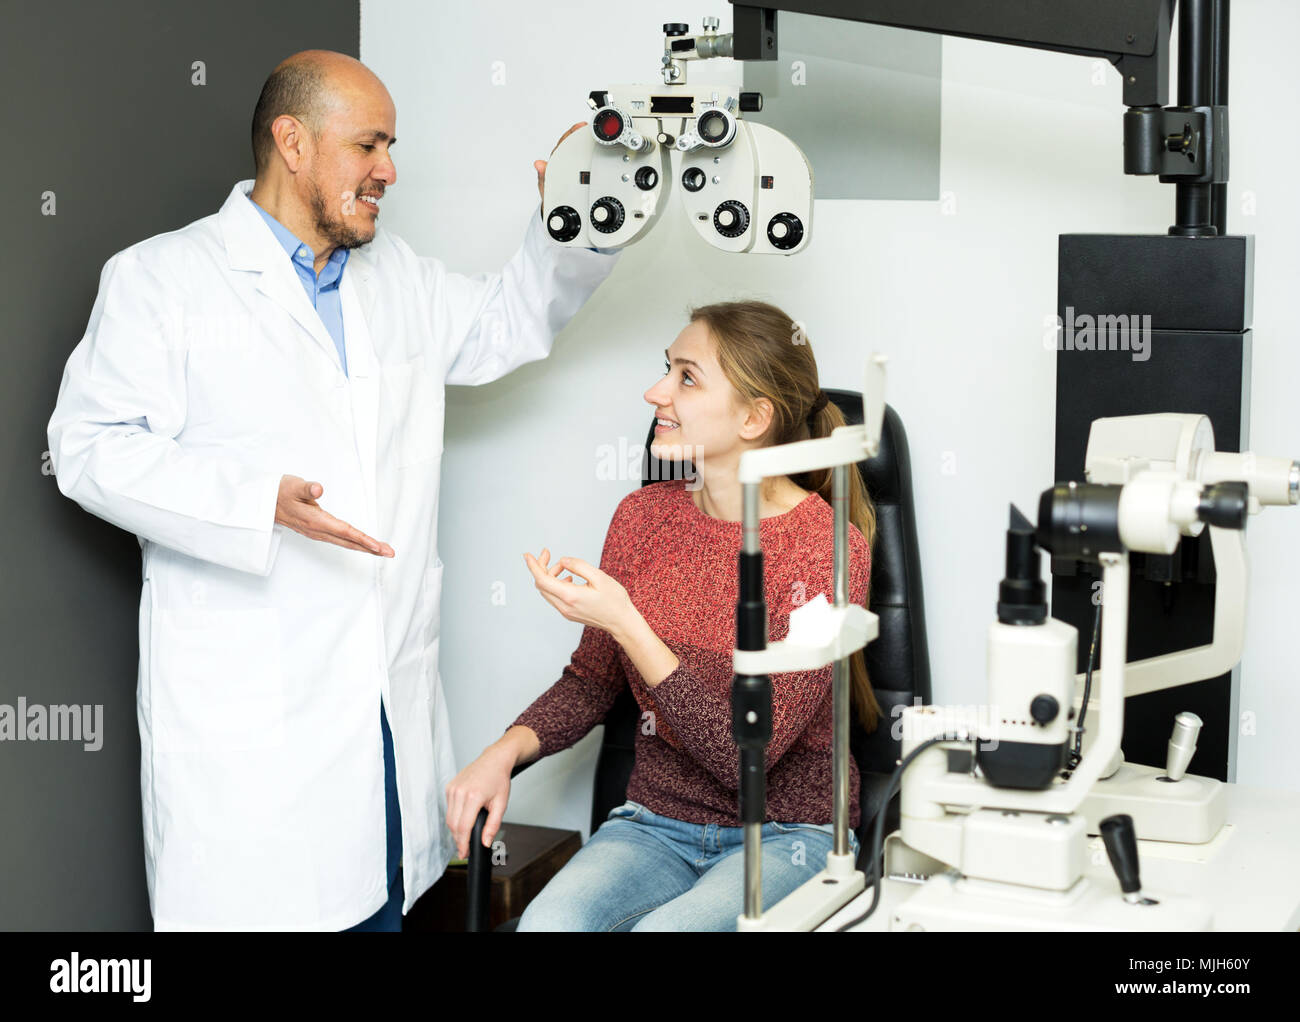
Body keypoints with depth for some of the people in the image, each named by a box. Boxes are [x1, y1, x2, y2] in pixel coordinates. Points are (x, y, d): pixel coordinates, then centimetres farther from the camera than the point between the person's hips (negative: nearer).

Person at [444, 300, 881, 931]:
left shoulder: (828, 548, -16)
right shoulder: (642, 516, 2)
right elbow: (591, 680, 15)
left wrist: (625, 623, -25)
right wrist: (505, 751, -5)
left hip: (785, 833, -4)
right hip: (654, 823, 4)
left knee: (663, 929, -33)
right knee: (547, 922, -26)